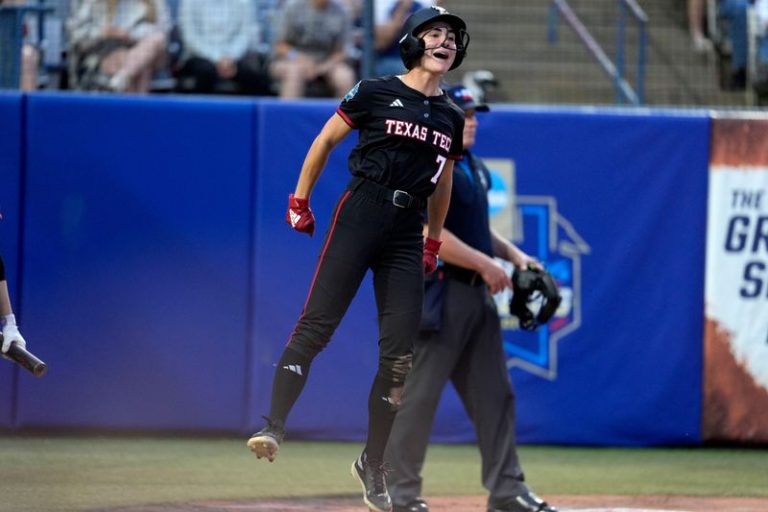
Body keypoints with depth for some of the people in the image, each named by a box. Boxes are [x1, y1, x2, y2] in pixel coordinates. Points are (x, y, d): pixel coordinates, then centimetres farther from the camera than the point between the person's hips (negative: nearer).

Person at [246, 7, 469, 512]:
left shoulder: (452, 117, 14)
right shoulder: (376, 93, 0)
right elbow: (325, 142, 8)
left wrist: (433, 243, 24)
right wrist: (300, 200, 6)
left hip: (408, 233, 4)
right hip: (360, 215, -4)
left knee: (399, 353, 0)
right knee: (316, 324, -15)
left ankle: (373, 466, 9)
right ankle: (274, 426, -18)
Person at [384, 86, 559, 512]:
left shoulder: (474, 168, 17)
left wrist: (512, 253, 12)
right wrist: (486, 264, -19)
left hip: (477, 293, 10)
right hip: (438, 294, -10)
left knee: (494, 394, 9)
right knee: (418, 395, -5)